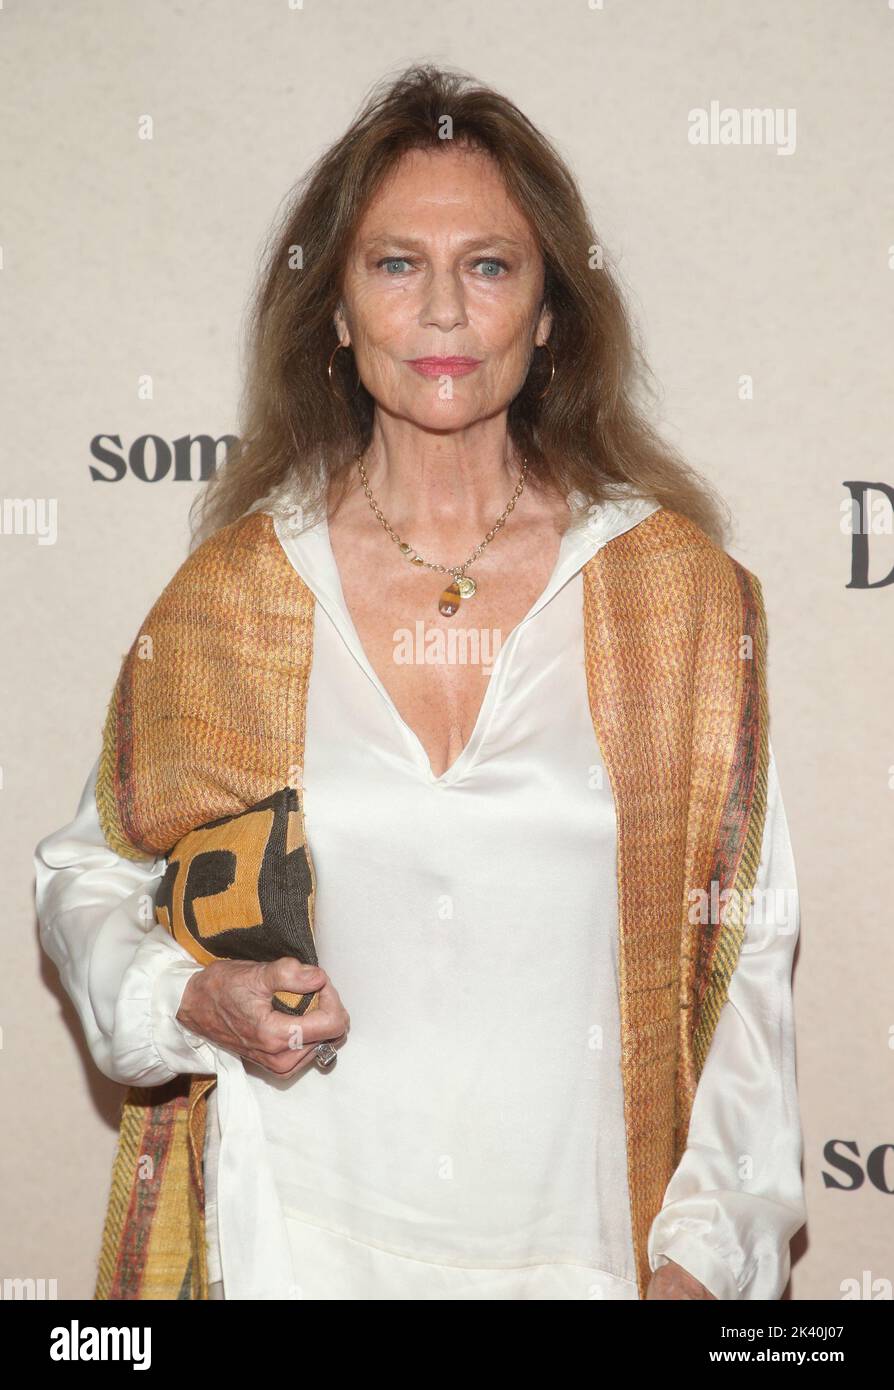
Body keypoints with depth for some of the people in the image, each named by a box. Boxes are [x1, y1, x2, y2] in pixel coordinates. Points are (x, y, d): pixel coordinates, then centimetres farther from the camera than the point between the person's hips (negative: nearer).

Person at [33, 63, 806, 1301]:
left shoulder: (677, 588, -5)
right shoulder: (233, 593, -4)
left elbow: (745, 953, -2)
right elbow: (86, 873, 7)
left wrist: (705, 1254, -9)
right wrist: (191, 1002, -12)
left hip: (581, 1242, 0)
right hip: (298, 1242, 1)